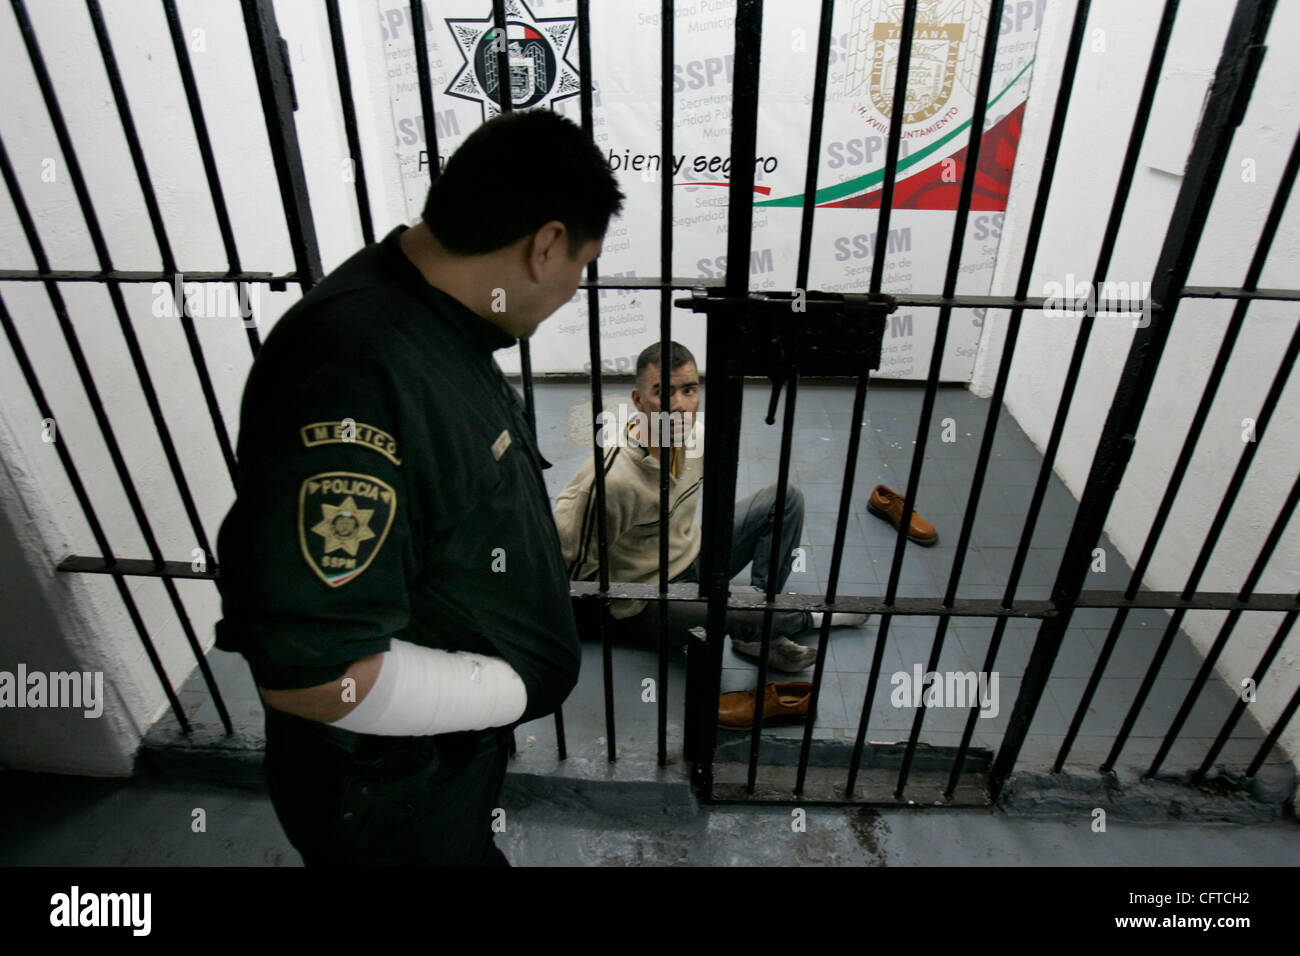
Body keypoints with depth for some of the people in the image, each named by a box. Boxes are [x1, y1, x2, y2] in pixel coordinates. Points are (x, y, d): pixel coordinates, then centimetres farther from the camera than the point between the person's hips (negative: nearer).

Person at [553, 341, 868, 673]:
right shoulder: (610, 478, -33)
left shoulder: (698, 433, -9)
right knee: (774, 615, -32)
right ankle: (804, 618, 10)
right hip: (647, 604, -8)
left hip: (693, 558, 9)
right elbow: (575, 565, -24)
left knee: (786, 497, 3)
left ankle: (757, 633, -3)